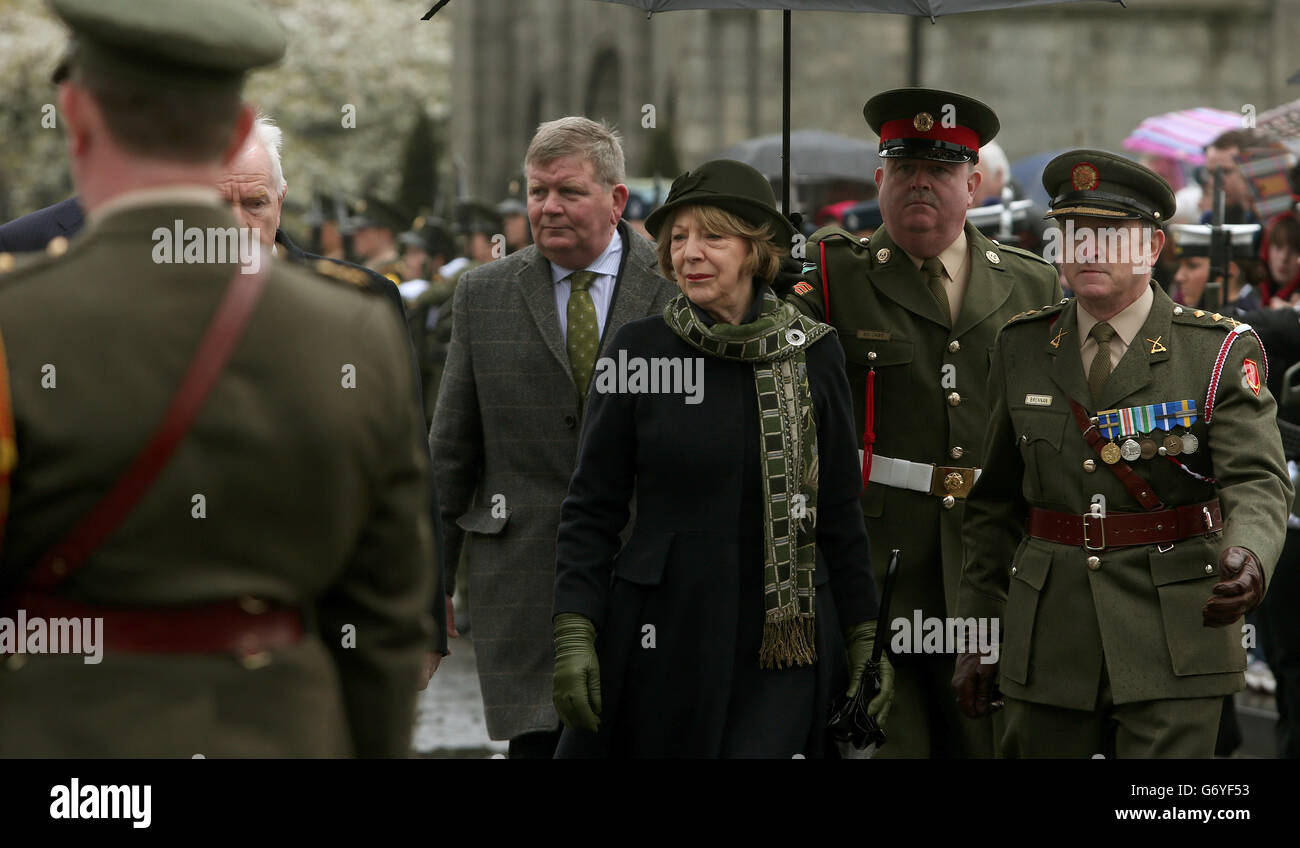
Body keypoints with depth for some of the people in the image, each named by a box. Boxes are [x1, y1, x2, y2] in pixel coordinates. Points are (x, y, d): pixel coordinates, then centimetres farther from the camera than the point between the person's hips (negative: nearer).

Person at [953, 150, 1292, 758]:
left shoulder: (1220, 352, -2)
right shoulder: (1022, 348, 9)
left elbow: (1258, 483, -14)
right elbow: (994, 502, 12)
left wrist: (1248, 558, -37)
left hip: (1173, 635, -3)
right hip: (1050, 634, 3)